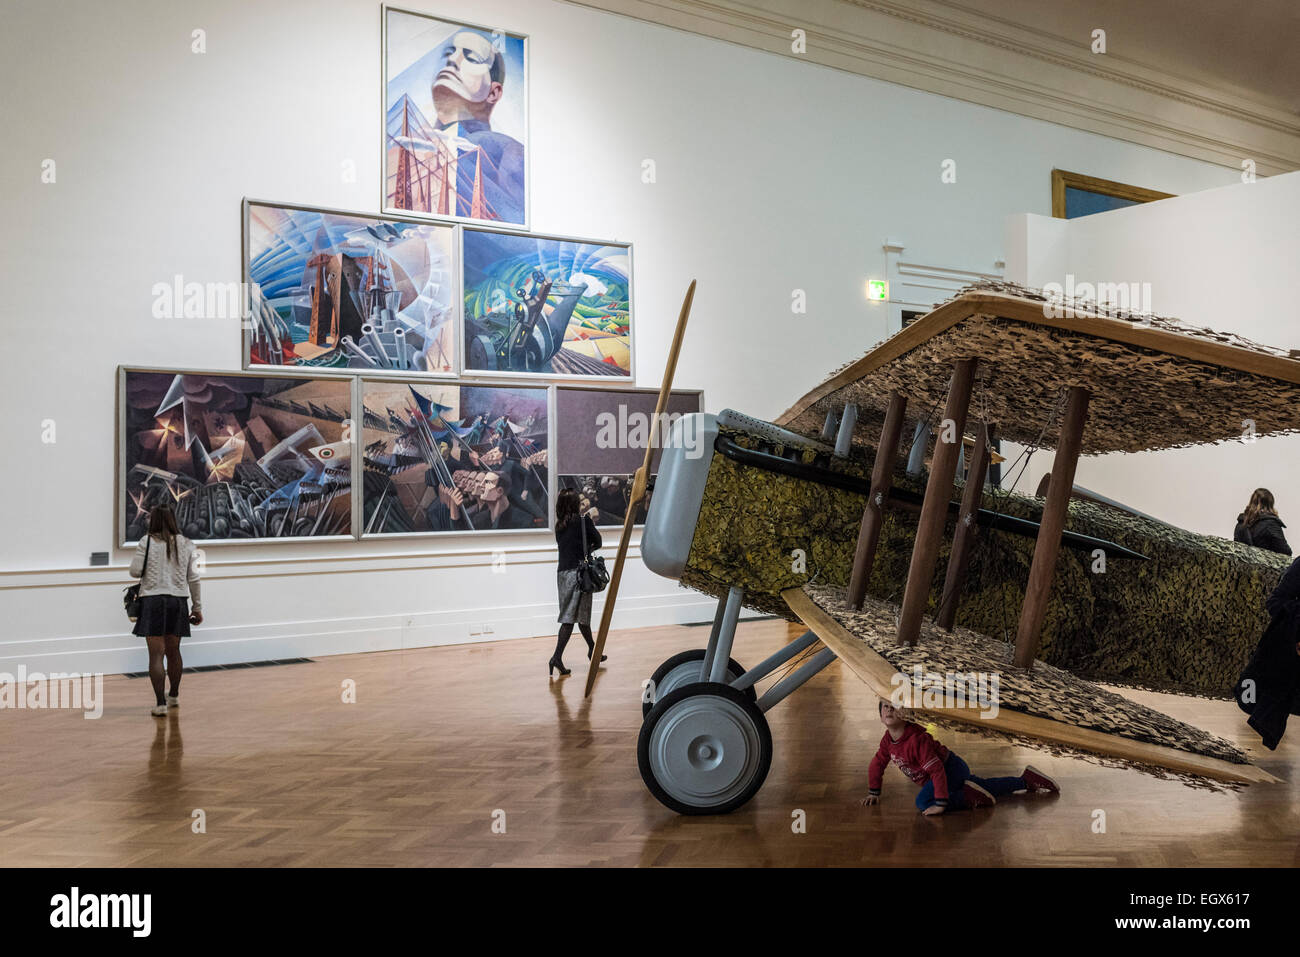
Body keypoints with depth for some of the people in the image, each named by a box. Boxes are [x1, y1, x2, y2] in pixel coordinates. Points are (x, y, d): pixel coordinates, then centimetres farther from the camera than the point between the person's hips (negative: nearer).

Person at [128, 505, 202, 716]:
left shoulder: (147, 542, -6)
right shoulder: (186, 544, 3)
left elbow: (135, 571, -6)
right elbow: (193, 578, 4)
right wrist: (197, 606, 11)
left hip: (153, 600, -3)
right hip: (178, 601, 3)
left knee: (156, 653, -1)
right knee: (173, 651, 18)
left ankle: (160, 703, -4)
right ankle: (174, 696, 33)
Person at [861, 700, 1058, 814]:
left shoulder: (917, 739, -31)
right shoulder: (888, 739, -4)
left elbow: (937, 769, -34)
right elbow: (878, 763, 9)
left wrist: (941, 803, -34)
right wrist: (873, 793, 8)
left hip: (950, 769, -9)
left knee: (923, 803, -27)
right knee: (985, 786, 23)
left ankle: (972, 796, -17)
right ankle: (1026, 780, 36)